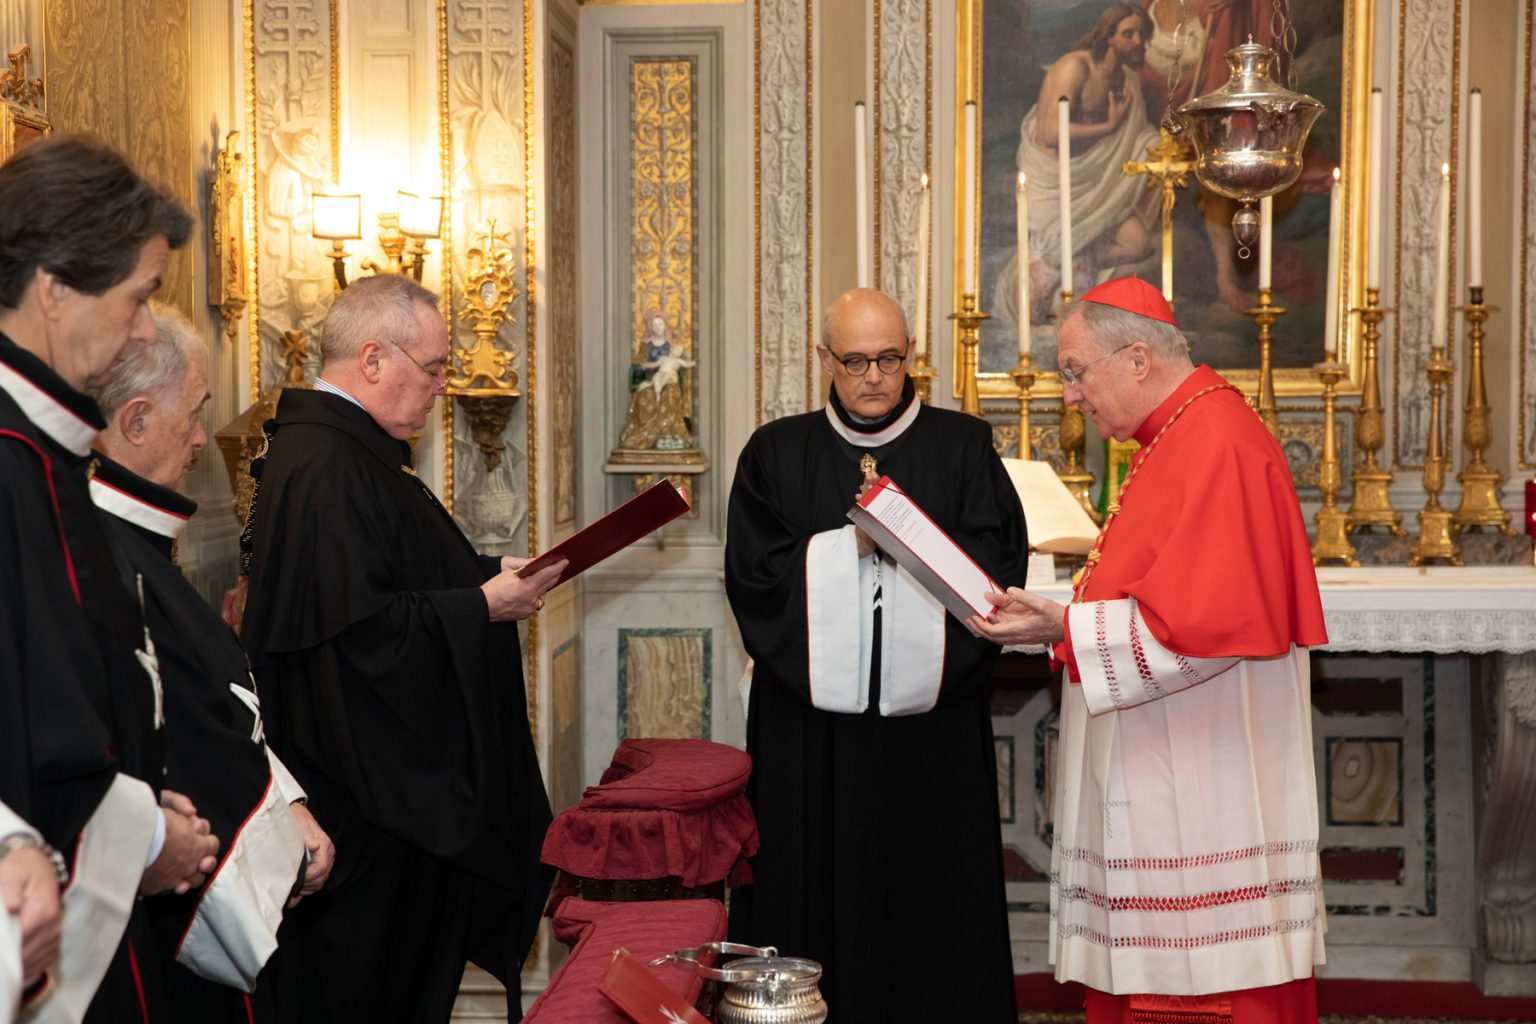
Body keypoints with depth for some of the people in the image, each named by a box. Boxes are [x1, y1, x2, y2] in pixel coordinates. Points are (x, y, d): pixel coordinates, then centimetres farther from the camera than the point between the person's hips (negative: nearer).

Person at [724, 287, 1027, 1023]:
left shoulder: (962, 447, 6)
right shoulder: (776, 454, 7)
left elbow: (996, 562, -3)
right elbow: (754, 574, -2)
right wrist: (852, 542, -10)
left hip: (930, 721, 0)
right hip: (811, 725, 1)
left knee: (930, 904, 4)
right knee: (815, 895, 3)